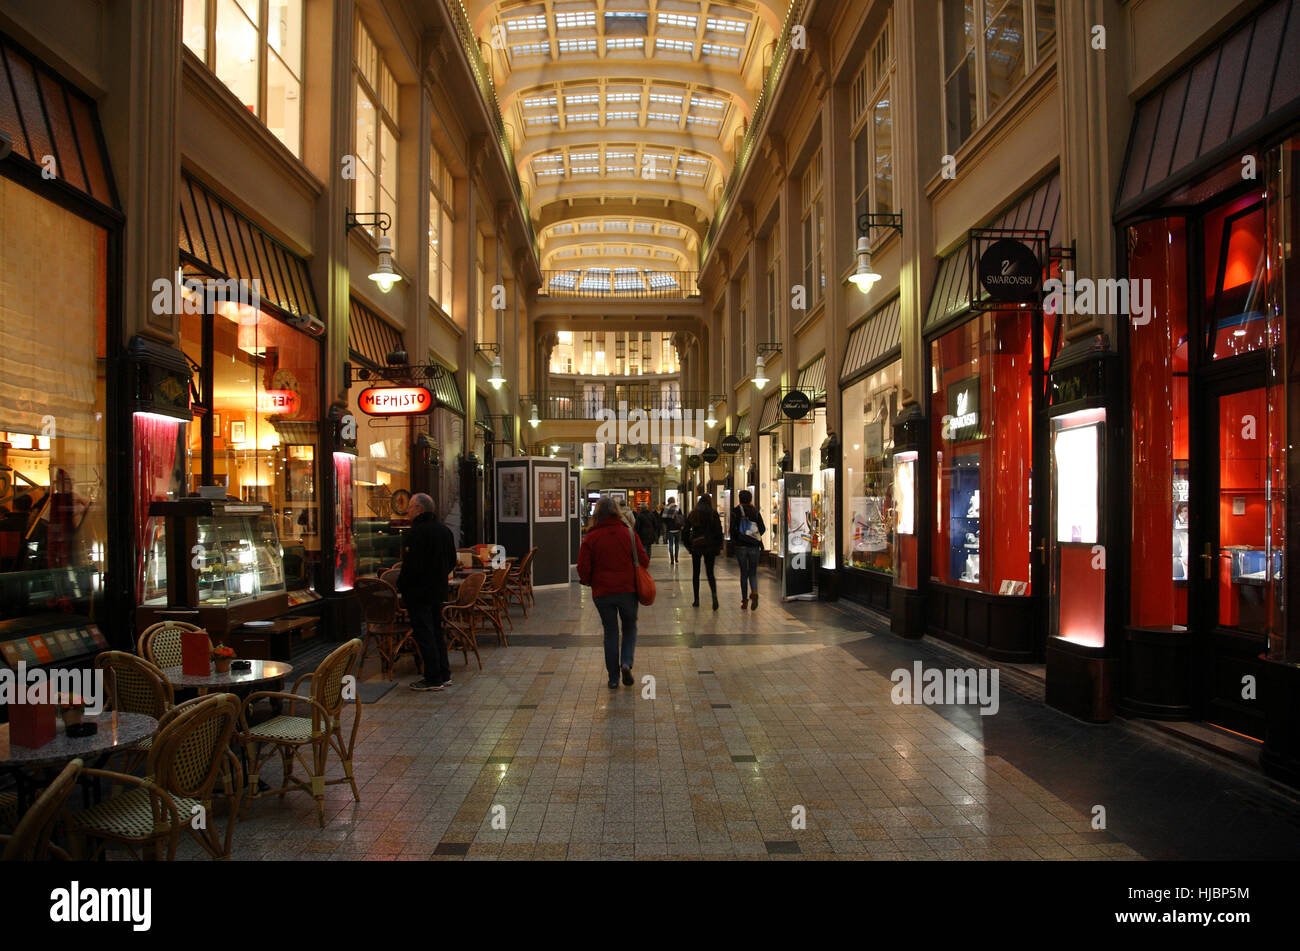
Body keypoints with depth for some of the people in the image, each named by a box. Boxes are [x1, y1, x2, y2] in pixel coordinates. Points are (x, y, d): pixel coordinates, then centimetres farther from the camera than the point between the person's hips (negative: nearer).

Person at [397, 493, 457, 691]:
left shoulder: (415, 533, -19)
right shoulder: (444, 530, 9)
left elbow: (411, 565, -21)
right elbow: (452, 561, 14)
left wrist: (401, 586, -7)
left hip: (419, 592, -9)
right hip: (438, 590, 9)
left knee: (424, 634, -2)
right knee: (436, 632, 17)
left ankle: (433, 679, 1)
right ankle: (444, 674, 21)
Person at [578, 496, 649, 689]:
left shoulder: (590, 538, -6)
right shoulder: (629, 534, -4)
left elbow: (583, 569, -7)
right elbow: (644, 561, -3)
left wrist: (589, 582, 14)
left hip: (602, 593, 0)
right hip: (628, 590, 0)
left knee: (610, 632, 11)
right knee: (630, 627, 18)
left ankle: (613, 678, 12)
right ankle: (626, 662, -5)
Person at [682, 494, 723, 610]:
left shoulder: (692, 514, 2)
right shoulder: (713, 514, -3)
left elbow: (685, 530, 1)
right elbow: (719, 531, -7)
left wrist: (687, 544, 10)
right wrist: (718, 546, 2)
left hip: (695, 546, 1)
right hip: (710, 547, -1)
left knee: (696, 573, 11)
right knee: (710, 572, 7)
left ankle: (696, 600, 11)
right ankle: (714, 594, -18)